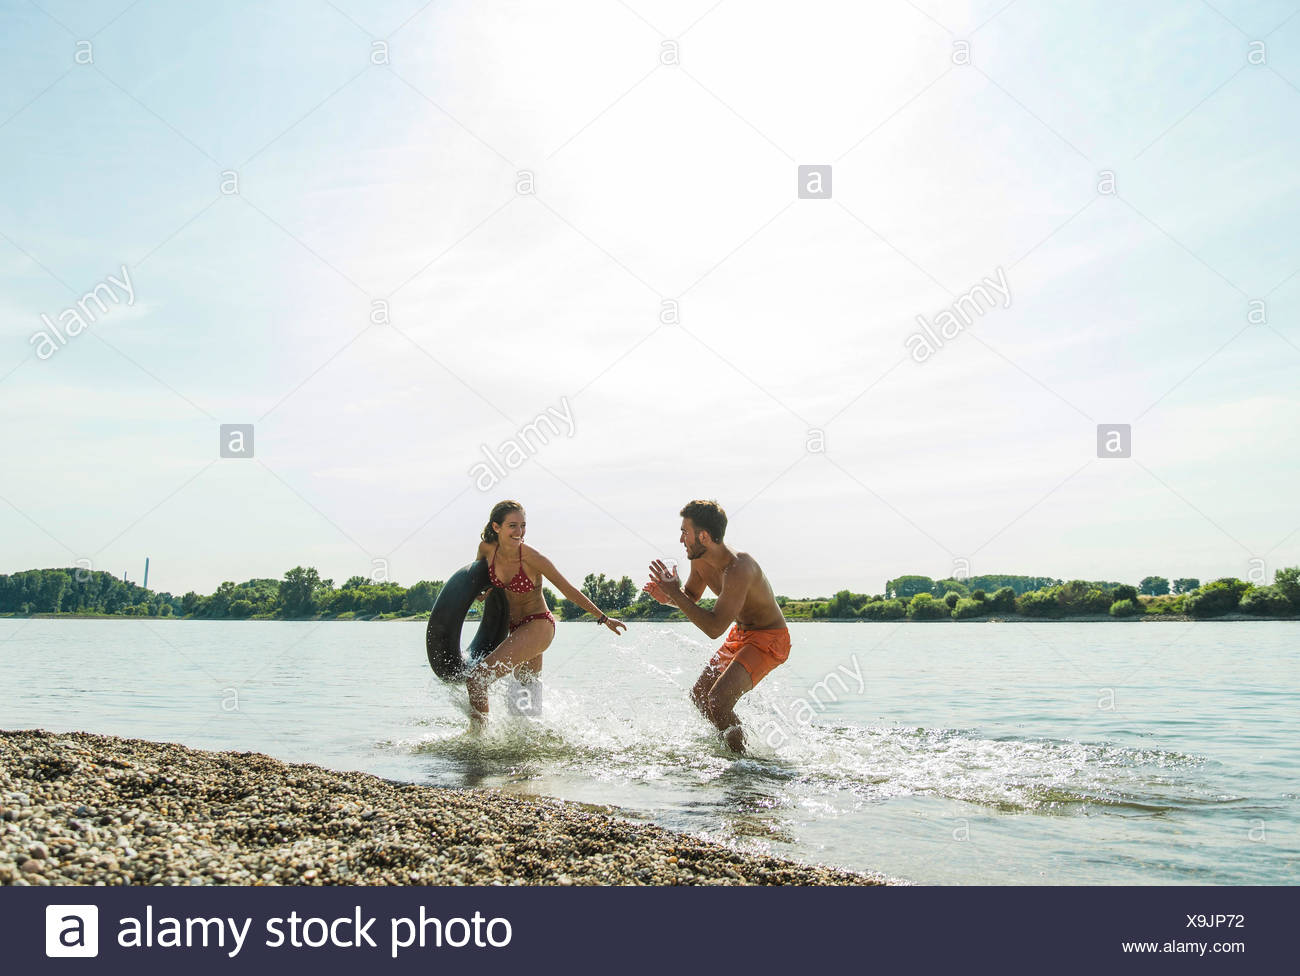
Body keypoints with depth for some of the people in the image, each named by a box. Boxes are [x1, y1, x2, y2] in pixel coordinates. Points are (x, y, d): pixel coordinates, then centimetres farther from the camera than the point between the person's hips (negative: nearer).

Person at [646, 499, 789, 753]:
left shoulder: (739, 568, -33)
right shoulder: (699, 559, -6)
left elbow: (714, 628, -34)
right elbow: (691, 596, 14)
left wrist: (674, 593, -31)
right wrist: (668, 597, -10)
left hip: (769, 639, -9)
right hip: (740, 634, 9)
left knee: (718, 700, -22)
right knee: (699, 695, 12)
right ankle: (729, 741, 29)